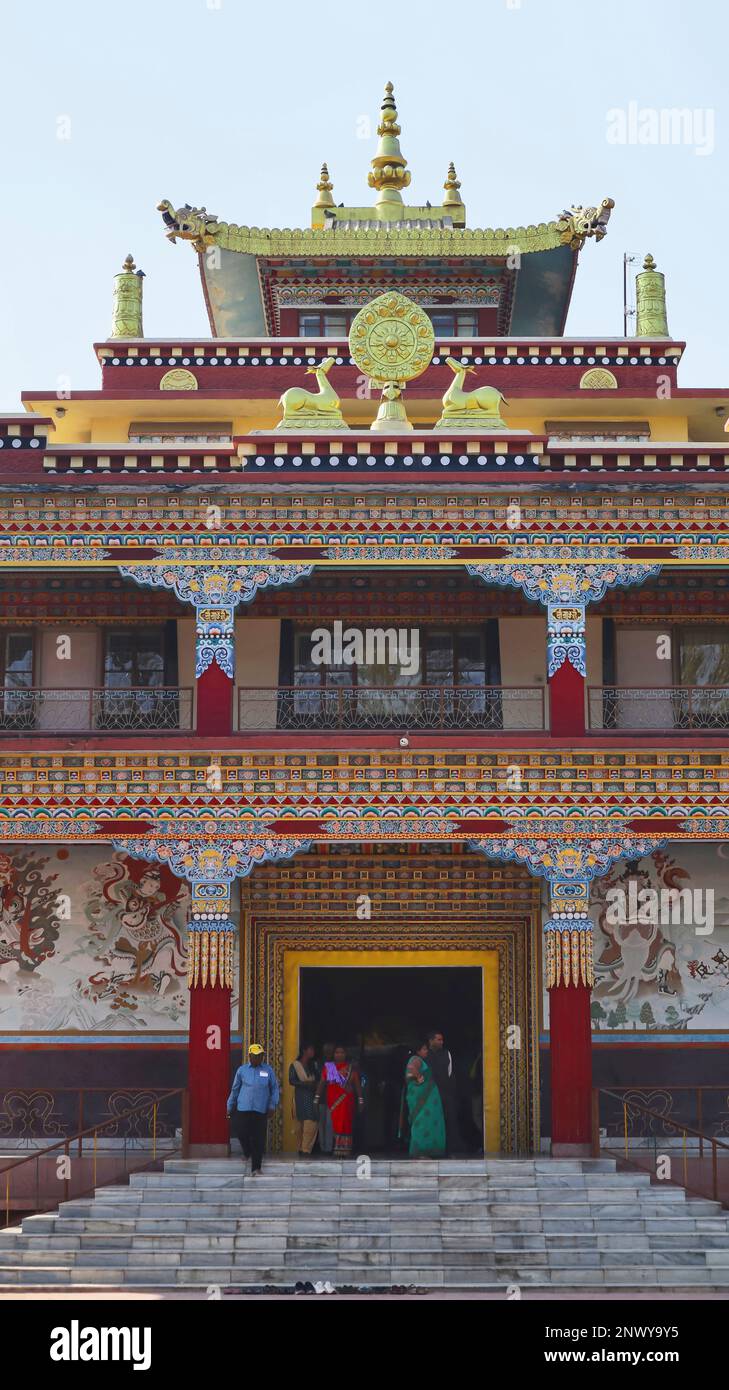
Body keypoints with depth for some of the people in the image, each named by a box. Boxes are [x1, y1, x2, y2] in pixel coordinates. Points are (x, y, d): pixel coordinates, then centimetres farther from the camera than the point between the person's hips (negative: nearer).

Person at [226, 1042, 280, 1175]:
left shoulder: (268, 1070, 4)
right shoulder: (242, 1070, 5)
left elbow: (275, 1089, 10)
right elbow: (235, 1089, 13)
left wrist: (272, 1106, 1)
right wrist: (229, 1107, 16)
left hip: (261, 1110, 0)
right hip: (243, 1109, 0)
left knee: (259, 1139, -2)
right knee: (242, 1134, -1)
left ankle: (256, 1167, 7)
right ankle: (247, 1152, 32)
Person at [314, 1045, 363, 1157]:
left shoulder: (351, 1068, 7)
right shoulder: (327, 1067, 8)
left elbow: (357, 1085, 6)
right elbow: (321, 1083, 5)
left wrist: (360, 1100, 1)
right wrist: (317, 1099, -1)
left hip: (347, 1101, 0)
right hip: (332, 1101, 1)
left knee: (346, 1124, -4)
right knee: (336, 1125, -2)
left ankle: (345, 1151, 0)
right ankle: (339, 1150, 4)